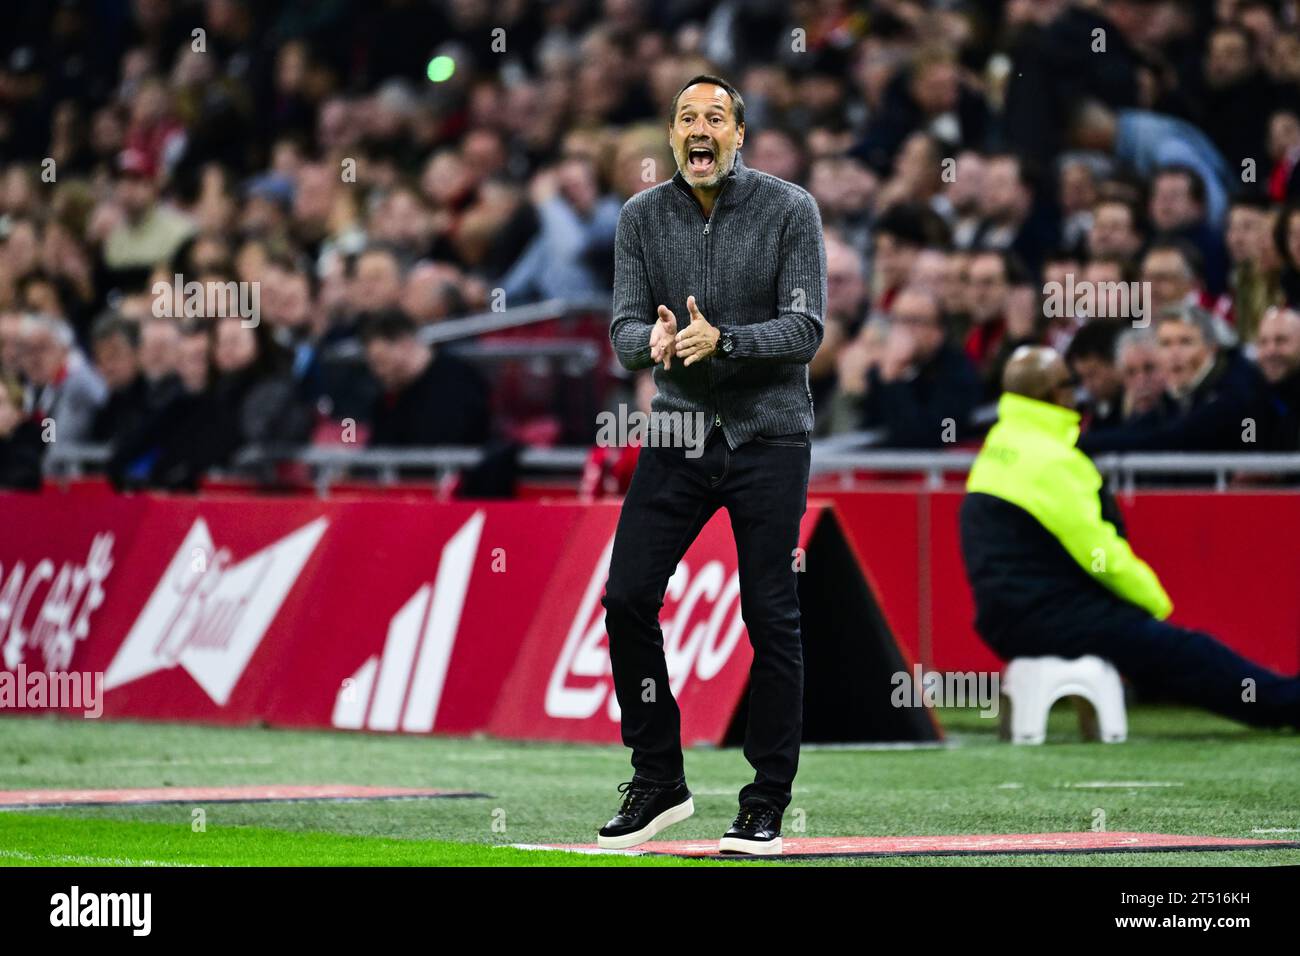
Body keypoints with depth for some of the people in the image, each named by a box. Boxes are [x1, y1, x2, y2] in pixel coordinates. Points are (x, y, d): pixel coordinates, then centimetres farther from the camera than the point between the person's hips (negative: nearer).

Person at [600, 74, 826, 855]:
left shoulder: (789, 210, -6)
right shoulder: (644, 217, 4)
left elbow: (805, 331, -11)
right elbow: (625, 329, 1)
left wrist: (721, 339, -27)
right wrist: (654, 341, -23)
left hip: (769, 433, -3)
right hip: (680, 433, 3)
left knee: (771, 617, -2)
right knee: (627, 599, -4)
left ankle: (767, 805, 6)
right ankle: (659, 782, 10)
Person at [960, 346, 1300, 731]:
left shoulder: (1000, 441, 13)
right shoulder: (1051, 462, -18)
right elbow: (1100, 555, -16)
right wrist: (1157, 602, -1)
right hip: (1043, 619, -10)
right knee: (1180, 652, -8)